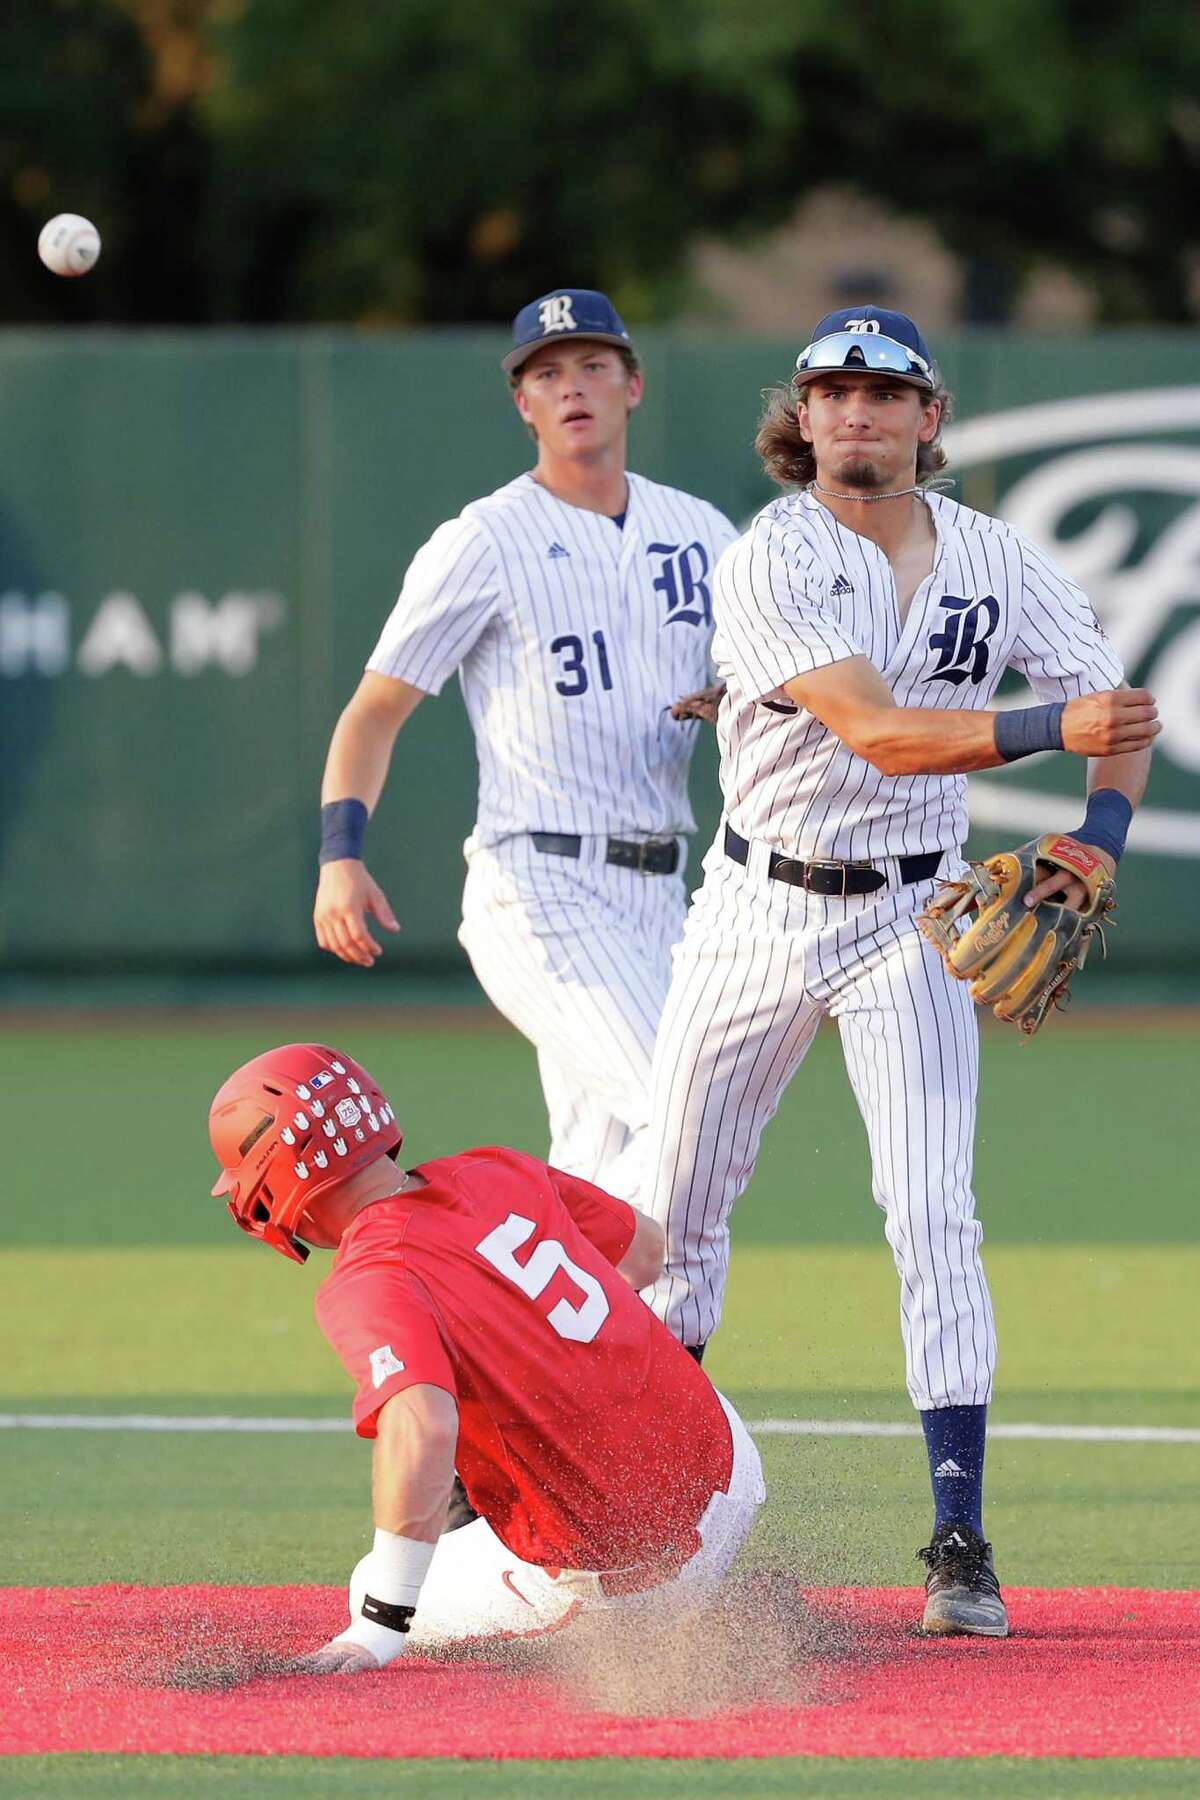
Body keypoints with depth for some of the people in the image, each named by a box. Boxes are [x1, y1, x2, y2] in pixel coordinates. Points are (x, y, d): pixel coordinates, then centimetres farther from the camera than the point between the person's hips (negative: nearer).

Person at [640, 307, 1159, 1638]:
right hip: (756, 913, 0)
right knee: (675, 1205, 9)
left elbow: (1115, 714, 0)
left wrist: (1099, 840, -21)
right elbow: (878, 731, -28)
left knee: (933, 1220, -12)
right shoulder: (769, 566, -15)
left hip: (909, 920, 0)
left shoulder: (996, 562, -3)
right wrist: (1049, 727, -41)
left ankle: (960, 1548, -13)